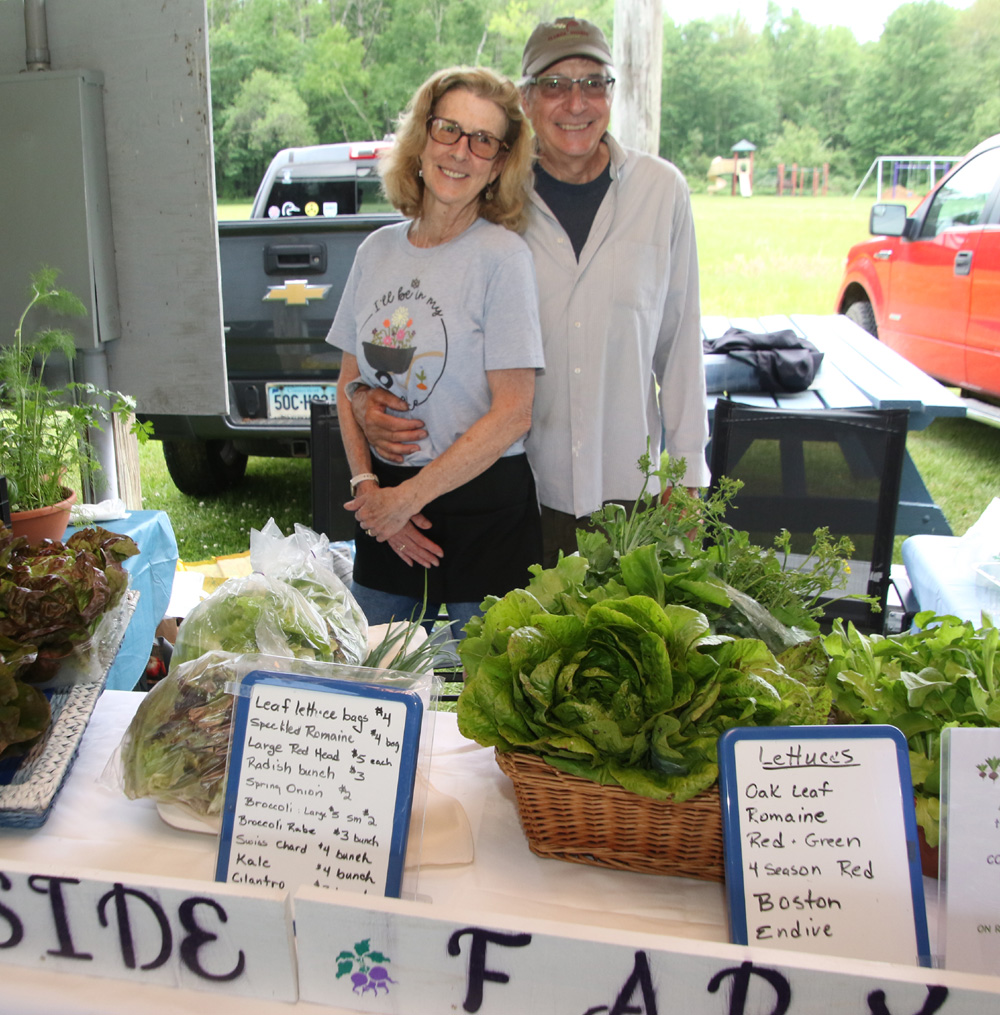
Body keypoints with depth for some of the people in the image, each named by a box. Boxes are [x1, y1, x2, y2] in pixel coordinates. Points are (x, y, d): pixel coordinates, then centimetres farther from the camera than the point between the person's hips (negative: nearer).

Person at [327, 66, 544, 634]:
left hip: (482, 509, -5)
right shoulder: (377, 250, 6)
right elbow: (350, 384, 12)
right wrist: (366, 484, -3)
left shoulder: (502, 256, -10)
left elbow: (513, 414, -14)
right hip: (385, 511, 5)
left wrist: (407, 496, -12)